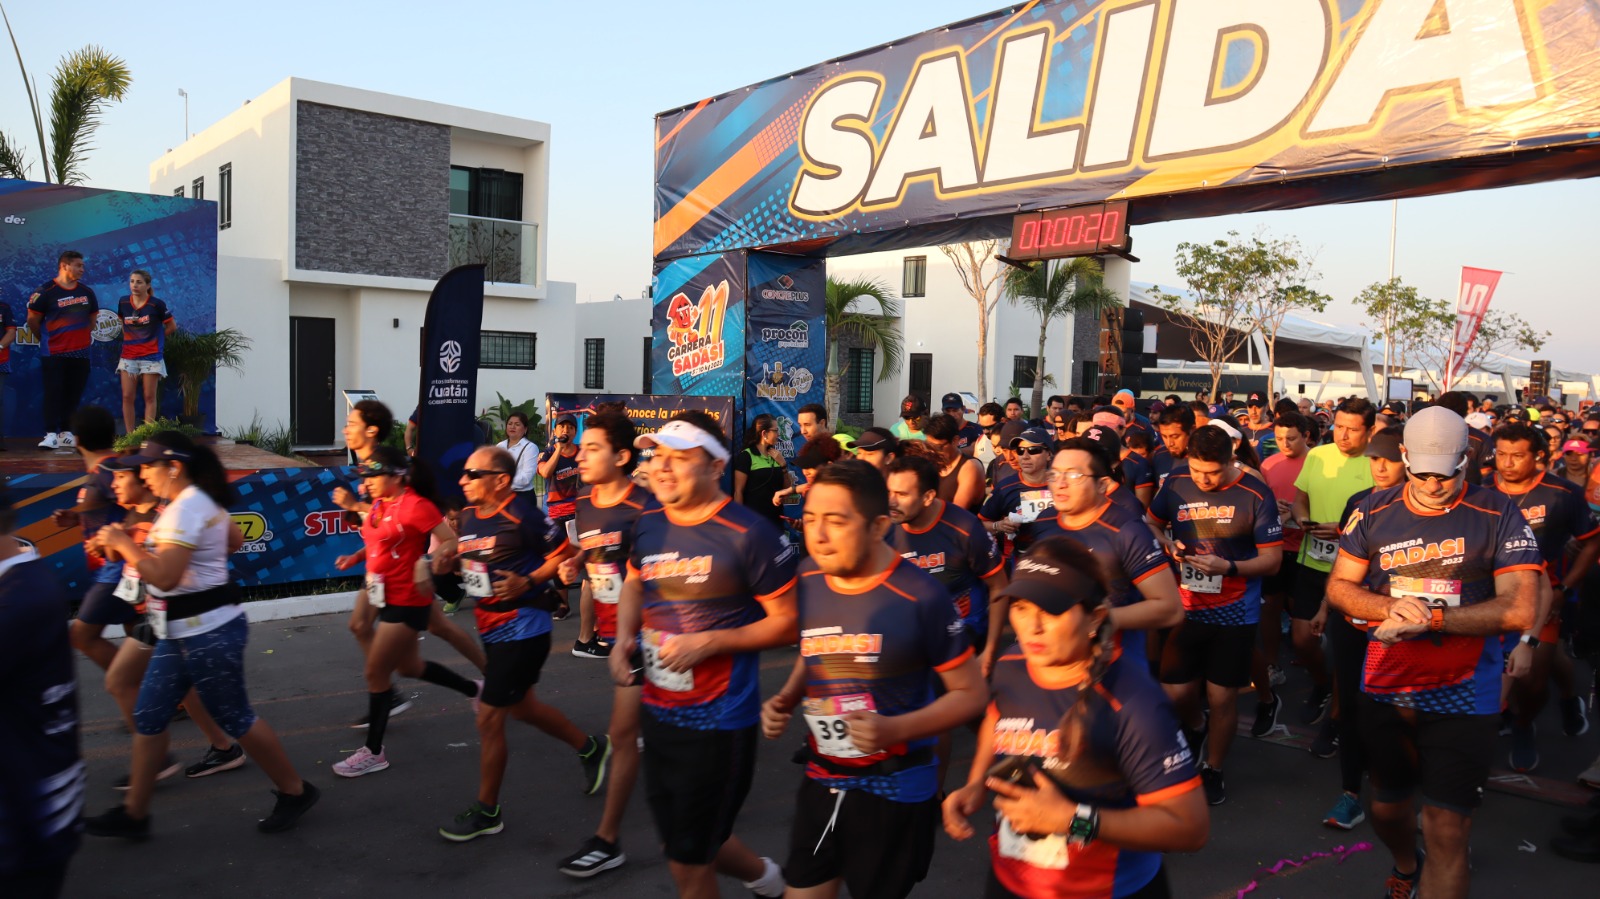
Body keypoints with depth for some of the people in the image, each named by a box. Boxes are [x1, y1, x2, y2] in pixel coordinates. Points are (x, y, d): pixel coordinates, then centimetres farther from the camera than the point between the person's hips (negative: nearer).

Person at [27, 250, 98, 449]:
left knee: (73, 394, 7)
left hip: (80, 353, 5)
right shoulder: (46, 291, -7)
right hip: (53, 353, -5)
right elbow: (32, 320, -1)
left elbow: (92, 317, 22)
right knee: (53, 393, -7)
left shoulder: (87, 292, 9)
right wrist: (46, 339, 8)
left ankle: (65, 433, 15)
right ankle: (51, 434, -7)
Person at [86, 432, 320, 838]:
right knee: (149, 716, 13)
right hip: (182, 632, 10)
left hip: (208, 632, -10)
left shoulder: (184, 509, -21)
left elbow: (164, 576, -28)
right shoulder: (201, 500, 9)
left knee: (235, 718, 2)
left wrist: (122, 543, -17)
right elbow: (235, 539, 26)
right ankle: (134, 813, 24)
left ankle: (295, 792, 17)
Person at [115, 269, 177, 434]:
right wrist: (131, 338, 11)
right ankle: (129, 435, 7)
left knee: (149, 397, 1)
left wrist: (155, 337, 8)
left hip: (151, 356, -3)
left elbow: (172, 326, 3)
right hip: (128, 356, 3)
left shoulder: (156, 304, -7)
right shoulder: (123, 303, 4)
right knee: (127, 397, 1)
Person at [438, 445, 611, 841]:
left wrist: (527, 582, -22)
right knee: (522, 707, 21)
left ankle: (486, 812, 14)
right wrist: (448, 560, -2)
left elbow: (566, 553, -14)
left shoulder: (522, 518, -20)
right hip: (491, 628, 9)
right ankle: (591, 748, 42)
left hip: (522, 628, -9)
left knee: (488, 717, -3)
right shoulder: (468, 516, 4)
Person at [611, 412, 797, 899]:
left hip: (720, 720, -7)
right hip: (658, 712, 7)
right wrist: (624, 638, 1)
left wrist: (708, 642, -22)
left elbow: (788, 624, -13)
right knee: (680, 844, 22)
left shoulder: (750, 534, -18)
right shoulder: (648, 525, 0)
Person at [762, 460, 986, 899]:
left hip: (894, 791, -4)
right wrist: (785, 701, -4)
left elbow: (971, 694, -12)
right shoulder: (807, 580, -4)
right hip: (821, 782, 5)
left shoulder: (920, 597, -20)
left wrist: (894, 729, -25)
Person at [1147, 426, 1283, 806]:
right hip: (1184, 608, 2)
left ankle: (1214, 770, 29)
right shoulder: (1176, 484, -3)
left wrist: (1228, 567, -25)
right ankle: (1195, 726, 38)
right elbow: (1151, 524, 13)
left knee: (1221, 698, 5)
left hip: (1233, 614, -2)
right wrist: (1168, 545, -9)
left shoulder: (1256, 495, -11)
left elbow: (1272, 558, -8)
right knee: (1175, 693, 2)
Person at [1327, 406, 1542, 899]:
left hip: (1461, 695, -4)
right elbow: (1340, 587, 5)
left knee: (1447, 833, -4)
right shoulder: (1374, 512, 1)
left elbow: (1519, 610, -16)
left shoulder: (1498, 516, -8)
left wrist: (1428, 618, -22)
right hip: (1384, 689, 4)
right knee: (1387, 810, 22)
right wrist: (1390, 608, -15)